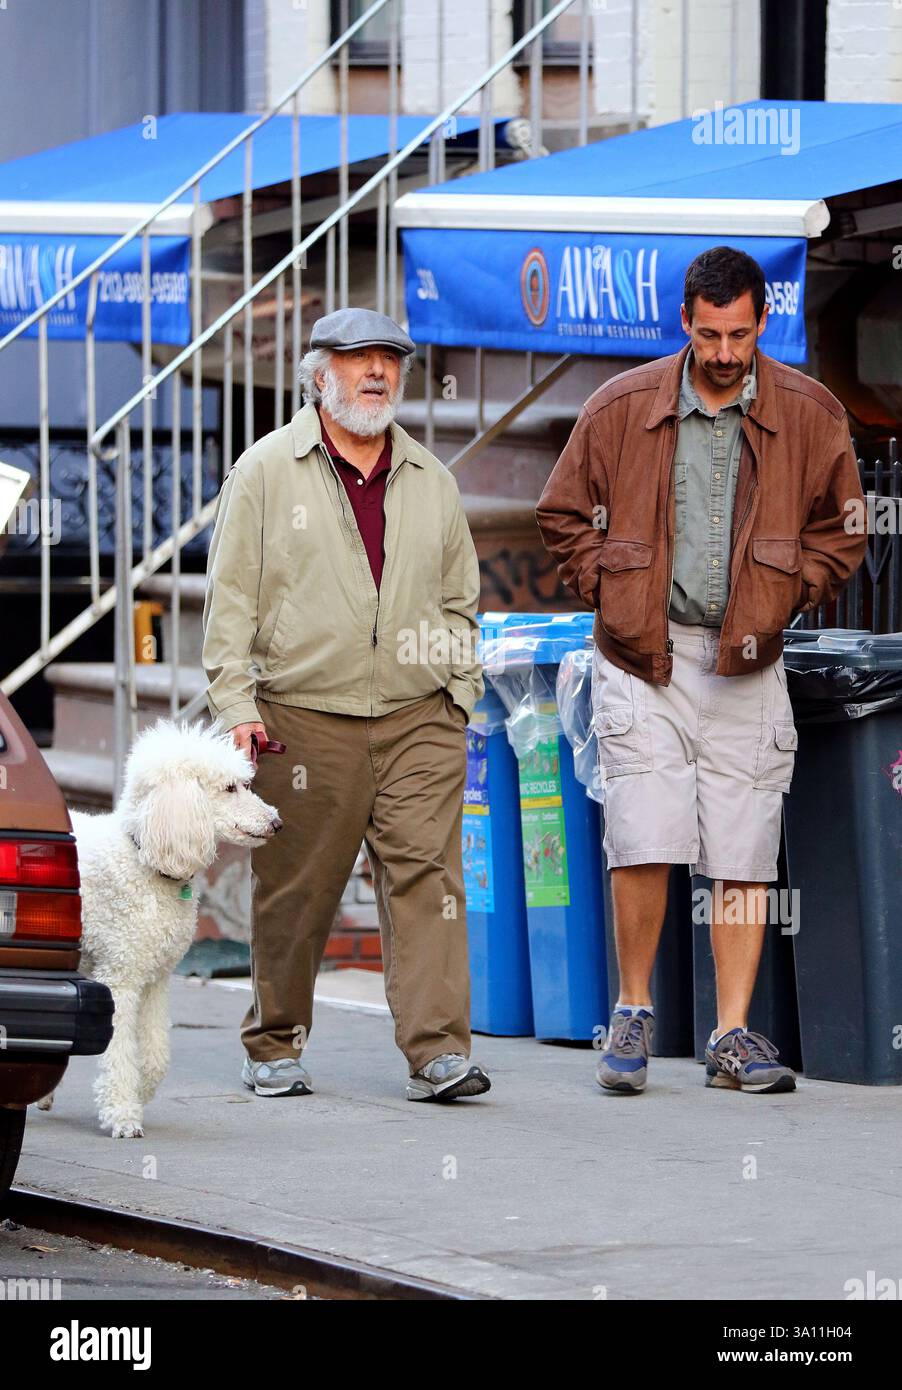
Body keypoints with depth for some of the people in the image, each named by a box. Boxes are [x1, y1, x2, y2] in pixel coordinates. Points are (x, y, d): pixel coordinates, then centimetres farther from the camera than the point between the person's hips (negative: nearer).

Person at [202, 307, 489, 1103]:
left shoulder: (430, 480, 15)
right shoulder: (268, 471, 4)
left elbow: (460, 600, 22)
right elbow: (231, 597, 2)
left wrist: (460, 695, 12)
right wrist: (236, 704, -5)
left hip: (418, 718, 2)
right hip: (304, 719, -2)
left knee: (427, 874, -10)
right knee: (295, 891, 3)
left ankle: (438, 1052, -13)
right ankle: (274, 1048, 18)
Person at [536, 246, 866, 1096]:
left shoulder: (810, 415, 3)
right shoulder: (621, 408, 2)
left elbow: (840, 532, 12)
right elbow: (565, 515, 11)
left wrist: (780, 601, 0)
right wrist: (611, 592, 0)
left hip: (746, 666, 1)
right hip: (641, 660, -1)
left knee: (744, 857, 0)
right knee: (643, 845, -10)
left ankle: (733, 1037, 6)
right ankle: (633, 1014, 8)